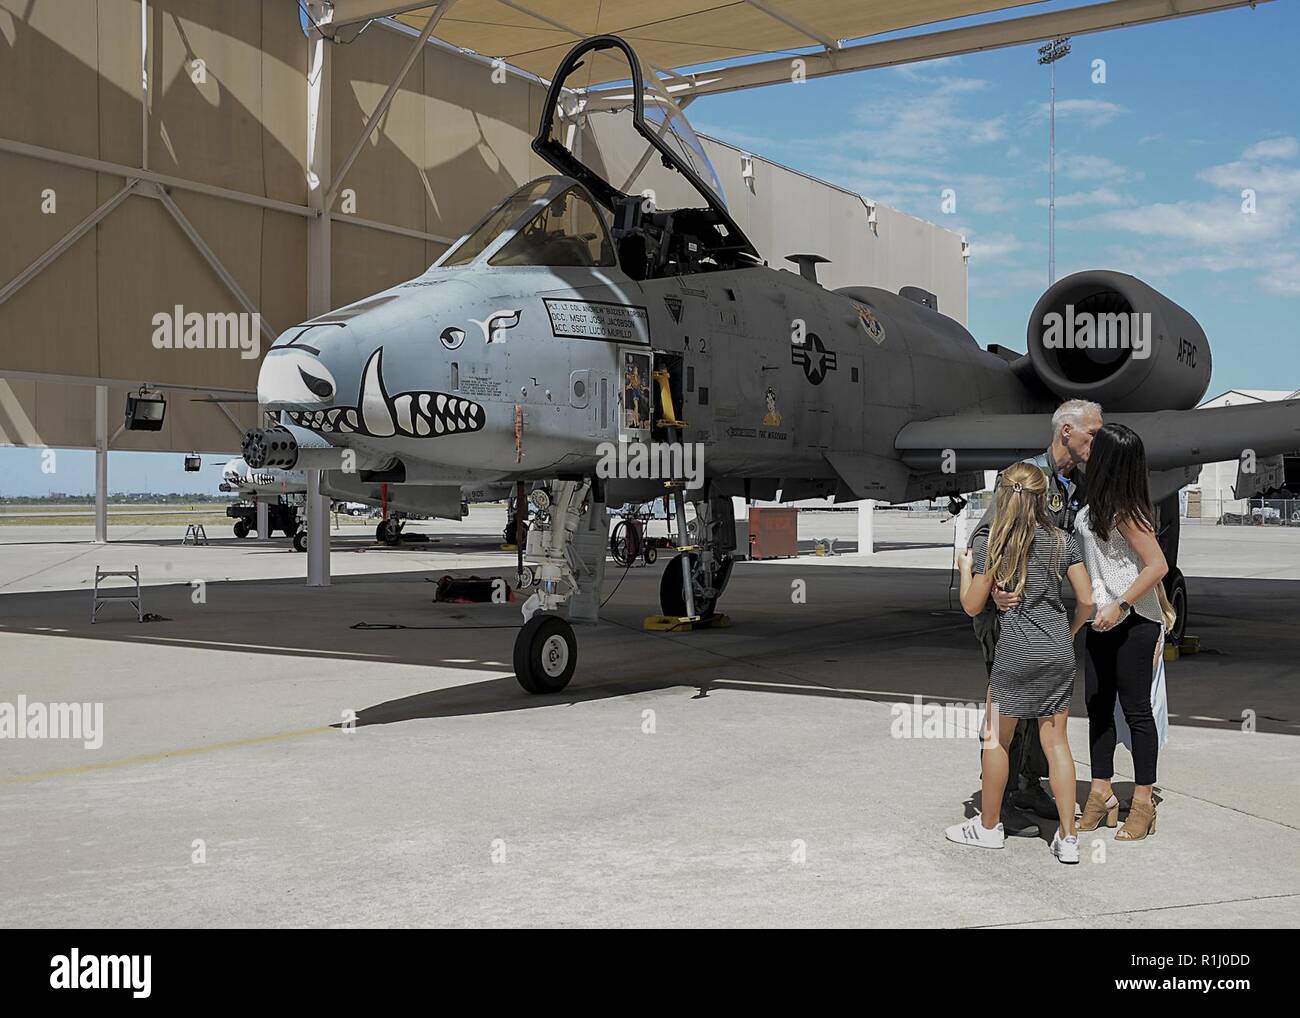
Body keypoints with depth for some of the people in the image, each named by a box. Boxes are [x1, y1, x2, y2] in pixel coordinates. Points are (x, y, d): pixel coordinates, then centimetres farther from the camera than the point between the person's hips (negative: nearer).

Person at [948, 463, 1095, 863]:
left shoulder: (989, 544, -8)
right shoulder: (1062, 540, 2)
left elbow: (972, 606, -2)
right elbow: (1086, 600, 1)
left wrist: (965, 567, 14)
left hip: (1016, 653, -3)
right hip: (1059, 653, 4)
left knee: (996, 739, 12)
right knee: (1056, 742, 9)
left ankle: (988, 826, 24)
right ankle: (1068, 838, 8)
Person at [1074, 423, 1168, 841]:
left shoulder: (1124, 512, -19)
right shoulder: (1096, 505, 6)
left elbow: (1157, 565, -23)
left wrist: (1120, 606, -26)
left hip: (1133, 623, -9)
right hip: (1102, 623, 9)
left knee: (1136, 711, 1)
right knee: (1098, 707, 12)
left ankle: (1143, 803, 12)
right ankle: (1101, 796, 21)